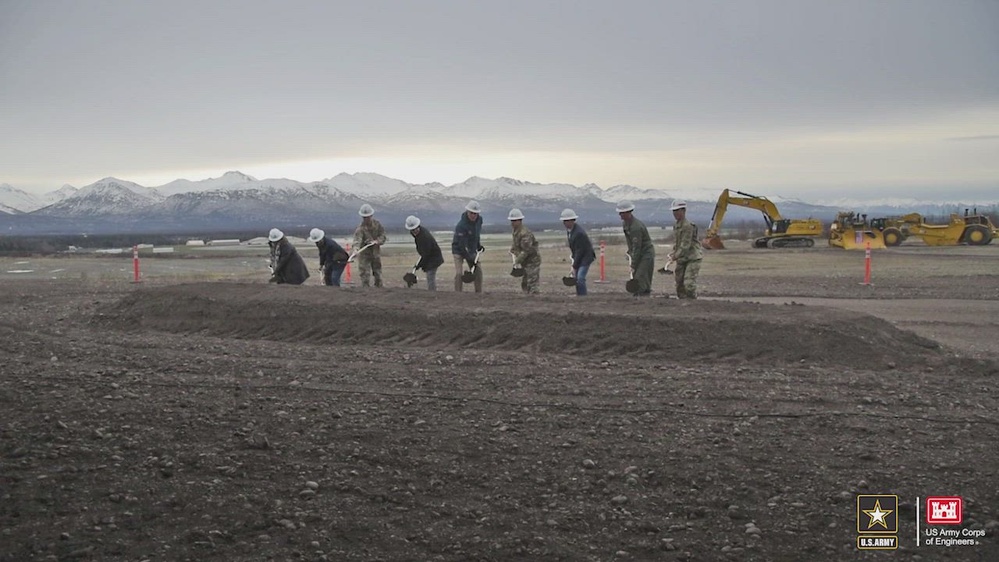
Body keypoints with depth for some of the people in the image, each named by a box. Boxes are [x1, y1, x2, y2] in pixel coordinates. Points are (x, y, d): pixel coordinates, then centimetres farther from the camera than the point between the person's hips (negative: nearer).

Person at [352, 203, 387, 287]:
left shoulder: (377, 225, 0)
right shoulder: (360, 228, -17)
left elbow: (382, 236, 1)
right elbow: (357, 239, -32)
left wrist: (377, 241, -21)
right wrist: (356, 248, -51)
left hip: (376, 253, 5)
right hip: (364, 254, -5)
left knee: (378, 273, 15)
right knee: (365, 274, -10)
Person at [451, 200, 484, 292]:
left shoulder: (479, 220, -7)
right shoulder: (461, 226, -30)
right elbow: (462, 245, -29)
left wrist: (478, 245, 17)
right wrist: (471, 259, -26)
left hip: (471, 250, 6)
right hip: (459, 250, -6)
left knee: (478, 271, 0)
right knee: (459, 273, -15)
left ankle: (479, 294, 9)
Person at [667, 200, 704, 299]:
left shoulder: (688, 226, -18)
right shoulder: (676, 226, 10)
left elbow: (685, 245, -22)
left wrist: (676, 256, -23)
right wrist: (674, 252, 2)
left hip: (693, 258, -9)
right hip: (682, 259, 9)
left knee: (689, 283, -15)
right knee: (679, 282, 9)